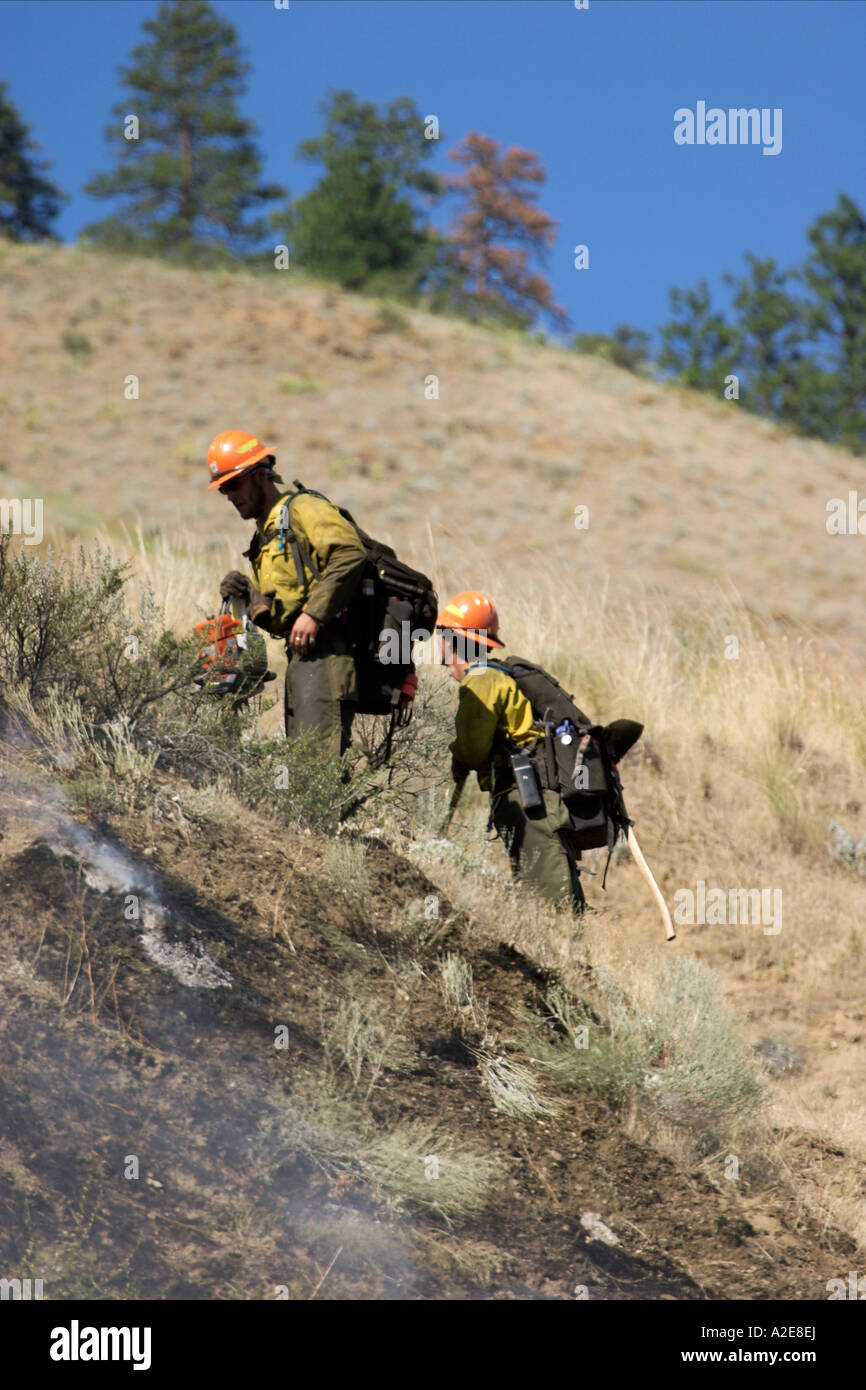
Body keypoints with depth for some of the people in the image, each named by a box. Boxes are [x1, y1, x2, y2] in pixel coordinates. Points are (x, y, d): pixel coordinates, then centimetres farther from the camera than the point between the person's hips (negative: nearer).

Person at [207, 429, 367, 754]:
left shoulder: (303, 509, -1)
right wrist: (249, 596, 4)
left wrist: (314, 614, -21)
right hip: (299, 657, 10)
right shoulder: (266, 539, 27)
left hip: (324, 650, -10)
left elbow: (350, 553, -19)